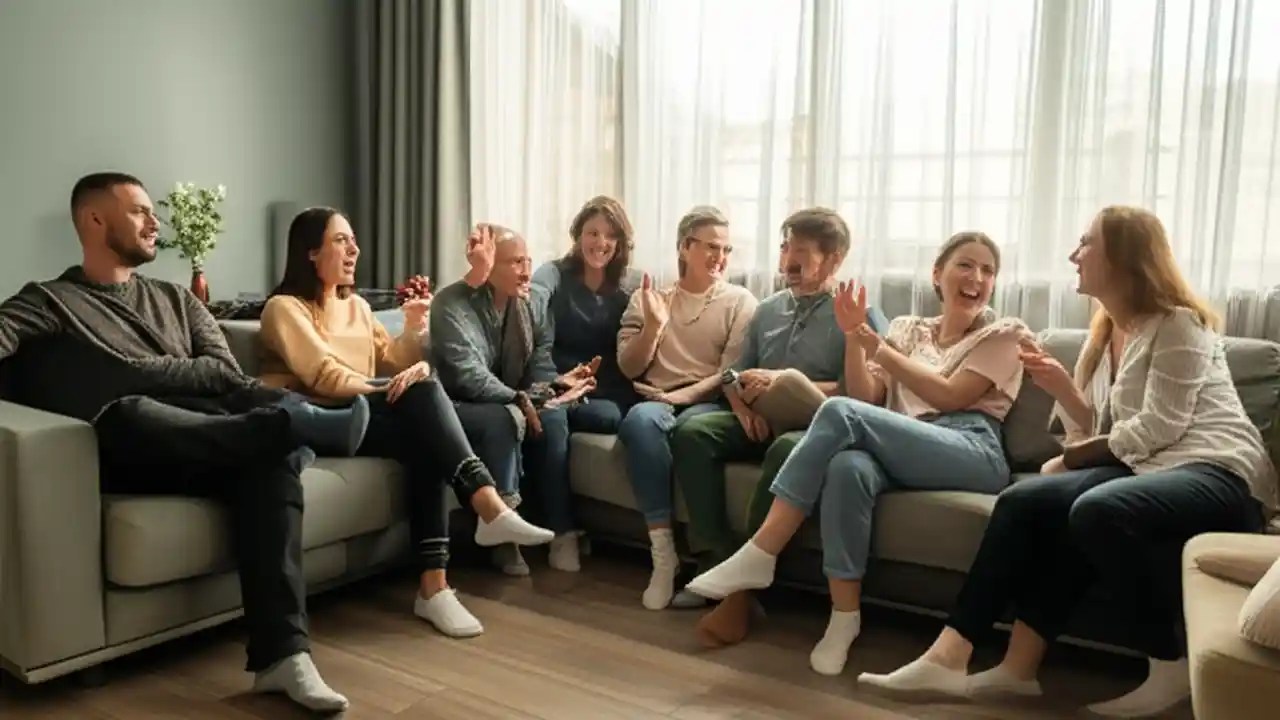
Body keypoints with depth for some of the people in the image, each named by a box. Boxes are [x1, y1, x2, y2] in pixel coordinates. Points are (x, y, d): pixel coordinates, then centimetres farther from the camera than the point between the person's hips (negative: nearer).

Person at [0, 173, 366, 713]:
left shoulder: (176, 299, 27)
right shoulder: (48, 301, 15)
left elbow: (226, 373, 12)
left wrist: (144, 372, 0)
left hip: (212, 442, 3)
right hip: (126, 447, -3)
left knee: (271, 461, -31)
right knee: (128, 411, -39)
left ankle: (282, 654, -37)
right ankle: (298, 421, -31)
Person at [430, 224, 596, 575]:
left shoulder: (533, 306, 3)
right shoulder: (452, 305, -16)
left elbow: (539, 368, -3)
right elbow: (468, 376, -27)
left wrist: (559, 383, -26)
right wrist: (519, 400, -34)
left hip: (511, 403, 6)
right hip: (459, 408, -6)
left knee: (553, 415, -24)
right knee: (504, 419, -36)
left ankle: (561, 531, -21)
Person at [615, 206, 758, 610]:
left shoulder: (740, 301, 10)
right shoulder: (646, 298, 17)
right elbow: (629, 368, 9)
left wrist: (687, 394, -15)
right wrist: (654, 324, -6)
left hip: (710, 404, -1)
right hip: (657, 401, 2)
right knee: (640, 418, -36)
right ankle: (663, 552, -33)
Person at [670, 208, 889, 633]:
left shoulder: (859, 315, 1)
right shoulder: (768, 310, 19)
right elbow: (736, 375, 19)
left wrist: (788, 381, -20)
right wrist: (743, 406, -5)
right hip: (762, 422, 6)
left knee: (788, 448, -39)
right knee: (691, 434, -21)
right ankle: (721, 558, -25)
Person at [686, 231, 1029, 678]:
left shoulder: (1006, 333, 14)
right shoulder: (906, 329, 24)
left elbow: (949, 397, -3)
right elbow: (867, 399, 11)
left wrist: (878, 347, -4)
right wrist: (855, 337, -2)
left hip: (972, 454, -3)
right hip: (905, 453, 4)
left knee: (839, 412, -28)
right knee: (848, 466, -36)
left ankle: (759, 556, -25)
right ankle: (844, 616, -26)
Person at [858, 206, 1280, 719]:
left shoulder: (1178, 324, -3)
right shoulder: (1104, 333, 21)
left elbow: (1158, 428, -13)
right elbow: (1102, 431, 13)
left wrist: (1072, 457, -5)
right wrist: (1062, 388, -4)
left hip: (1216, 474, -7)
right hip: (1145, 470, 7)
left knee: (1096, 509, -36)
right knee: (1026, 499, -17)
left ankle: (1172, 668, -17)